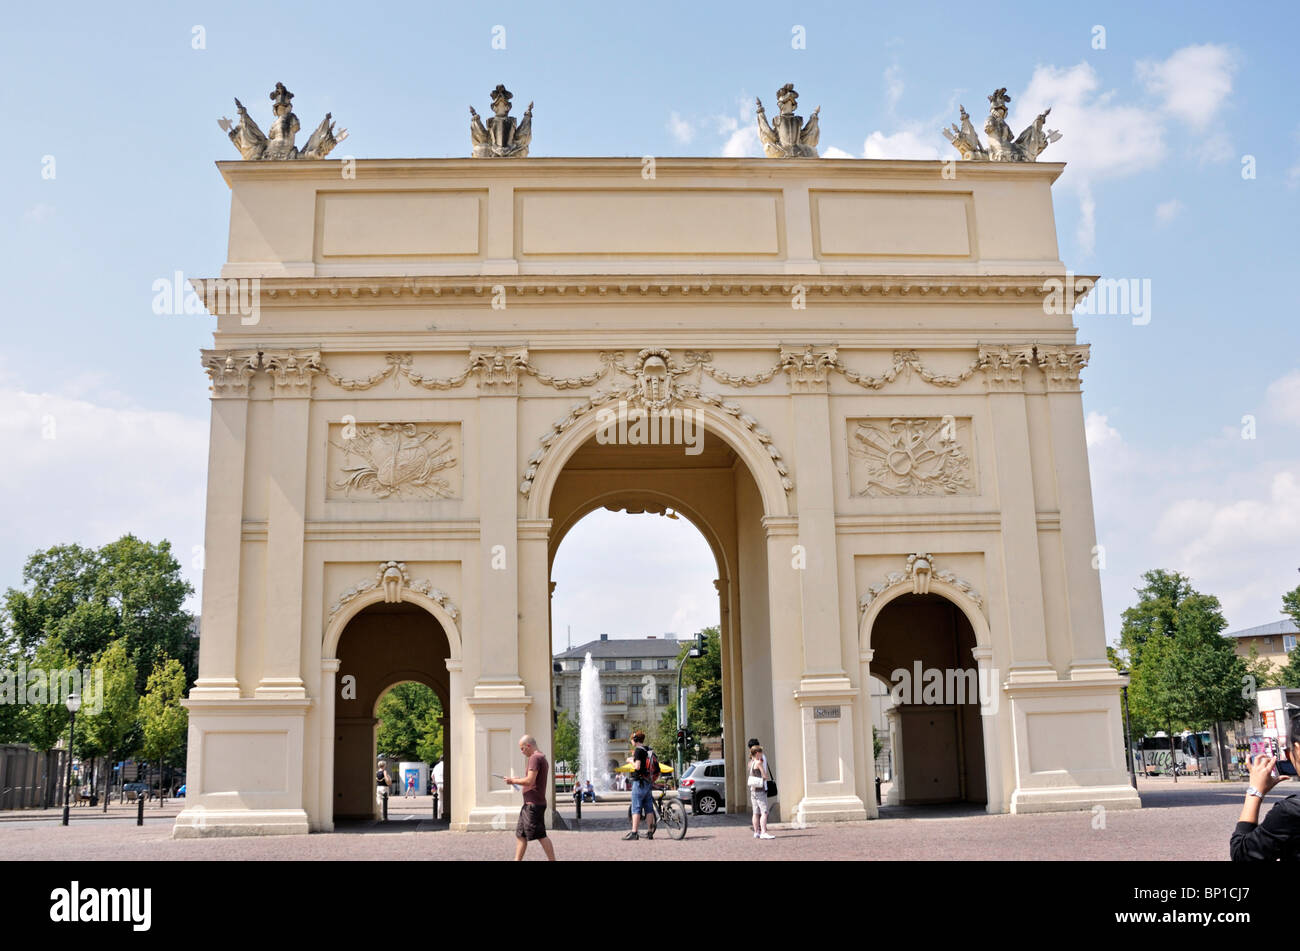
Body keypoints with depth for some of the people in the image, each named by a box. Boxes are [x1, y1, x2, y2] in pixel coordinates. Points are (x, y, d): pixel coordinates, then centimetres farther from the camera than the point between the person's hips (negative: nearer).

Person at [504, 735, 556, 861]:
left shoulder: (535, 758, -15)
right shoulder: (543, 758, 17)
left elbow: (530, 781, -23)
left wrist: (513, 781, -9)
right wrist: (518, 781, 16)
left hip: (534, 804, -11)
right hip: (530, 804, 11)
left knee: (540, 835, -6)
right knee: (520, 834, 12)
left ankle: (552, 860, -3)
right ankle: (517, 860, 15)